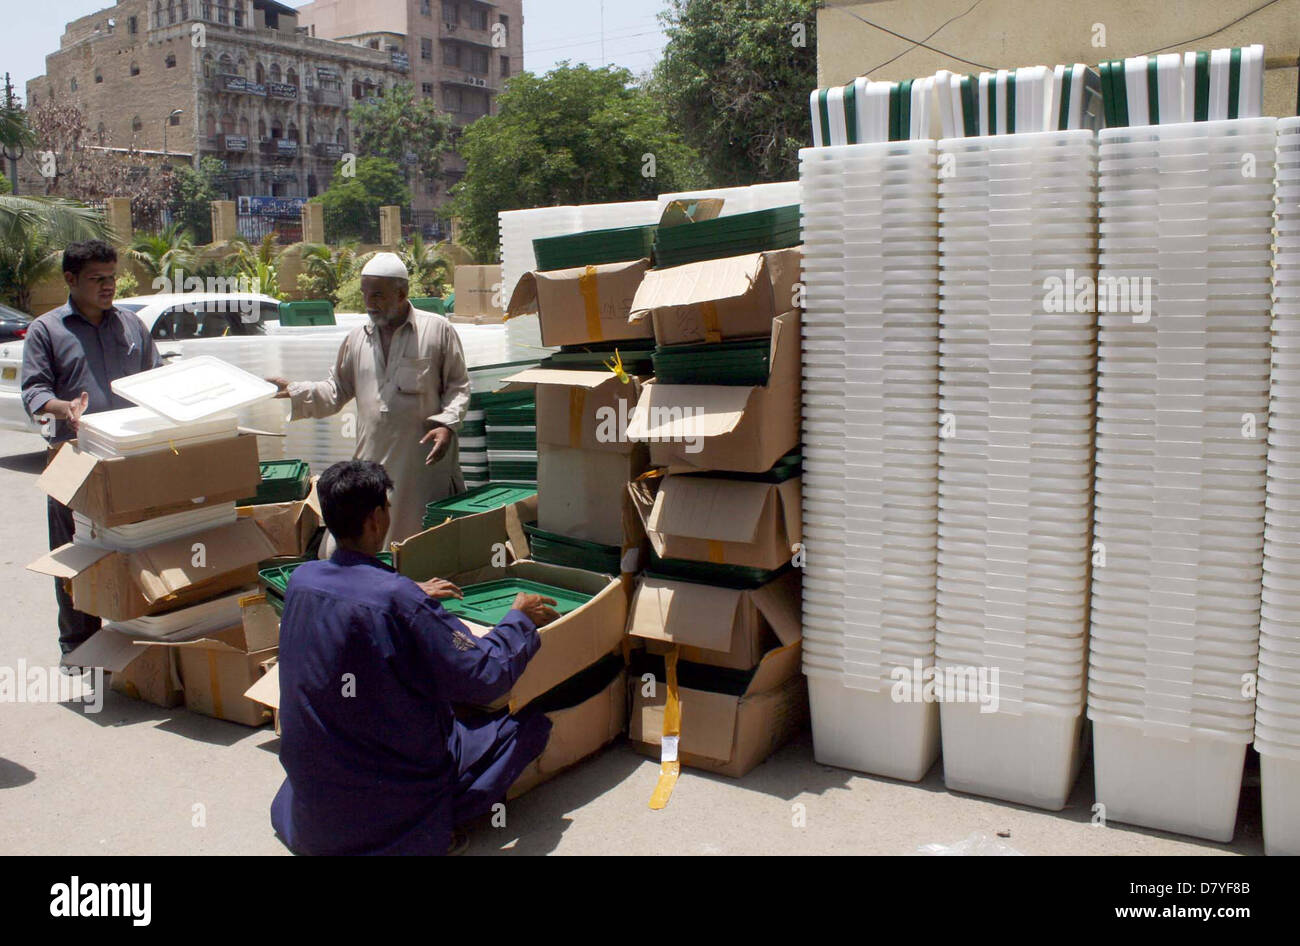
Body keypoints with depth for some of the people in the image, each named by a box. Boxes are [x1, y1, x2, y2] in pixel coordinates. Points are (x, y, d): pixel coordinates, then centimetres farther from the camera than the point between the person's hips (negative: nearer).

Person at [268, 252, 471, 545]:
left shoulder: (438, 329, 0)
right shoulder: (357, 339, 13)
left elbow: (458, 386, 3)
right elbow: (337, 391, 19)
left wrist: (447, 424, -12)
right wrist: (294, 392, 5)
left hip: (426, 463, -3)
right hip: (373, 462, 4)